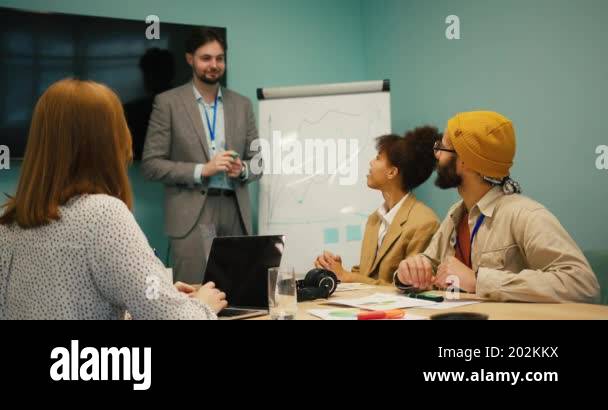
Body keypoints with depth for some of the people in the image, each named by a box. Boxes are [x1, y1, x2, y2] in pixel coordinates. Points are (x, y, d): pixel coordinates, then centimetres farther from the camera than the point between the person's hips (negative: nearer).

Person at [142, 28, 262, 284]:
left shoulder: (242, 105, 13)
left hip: (235, 213, 4)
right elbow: (151, 164, -4)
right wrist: (202, 170, -14)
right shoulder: (168, 103, 1)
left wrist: (243, 169, -8)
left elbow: (258, 162, 15)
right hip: (192, 215, -3)